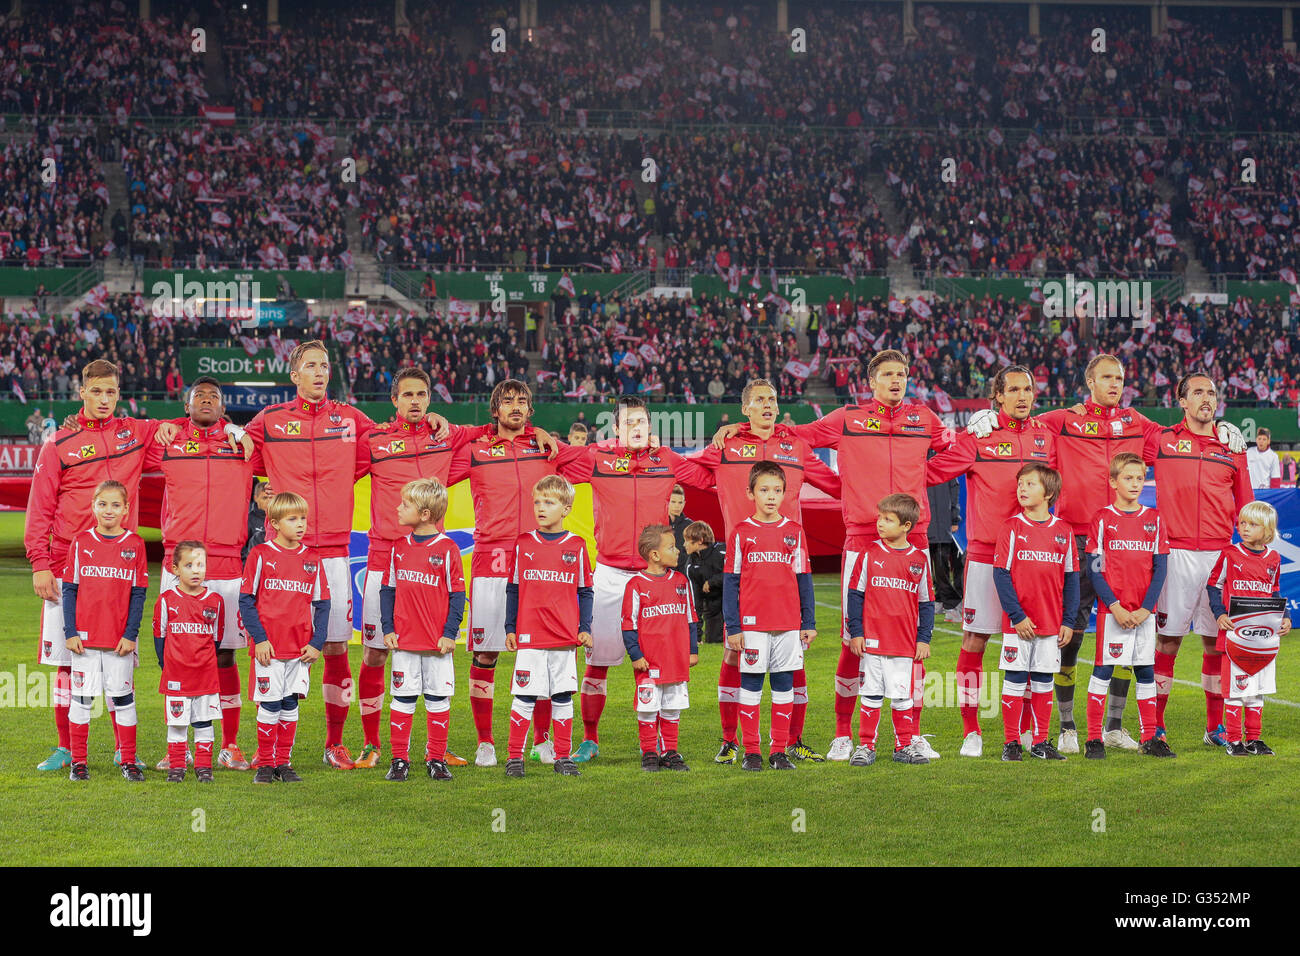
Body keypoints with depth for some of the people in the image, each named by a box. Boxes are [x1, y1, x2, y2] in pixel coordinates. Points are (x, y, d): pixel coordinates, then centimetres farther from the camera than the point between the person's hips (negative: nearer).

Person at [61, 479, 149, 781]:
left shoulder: (134, 544, 1)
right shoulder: (81, 542, 3)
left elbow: (138, 594, 1)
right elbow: (69, 590, 3)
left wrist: (131, 634, -6)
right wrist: (70, 632, -4)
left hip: (120, 640, 0)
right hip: (84, 637, 0)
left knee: (124, 699, 4)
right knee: (81, 697, 4)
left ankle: (128, 762, 12)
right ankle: (78, 762, 12)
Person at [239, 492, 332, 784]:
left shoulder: (313, 559, 8)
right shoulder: (260, 555, -2)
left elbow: (322, 604, 10)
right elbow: (246, 600, -2)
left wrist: (317, 642, 0)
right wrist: (259, 638, -9)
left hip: (301, 647, 3)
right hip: (269, 646, -3)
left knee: (290, 705, 6)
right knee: (269, 704, -1)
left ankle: (283, 763, 14)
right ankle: (265, 765, 8)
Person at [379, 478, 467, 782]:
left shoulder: (447, 549, -5)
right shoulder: (399, 547, 6)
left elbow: (457, 595, -3)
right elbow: (387, 589, 11)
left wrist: (450, 633, -9)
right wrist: (388, 629, 3)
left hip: (438, 642, -3)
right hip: (403, 642, 3)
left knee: (438, 700, 5)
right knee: (402, 700, 5)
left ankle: (437, 759, 13)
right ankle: (399, 760, 11)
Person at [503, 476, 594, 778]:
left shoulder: (576, 546, 4)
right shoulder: (523, 544, 5)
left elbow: (585, 592, 9)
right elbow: (513, 589, 9)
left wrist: (584, 628, 2)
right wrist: (510, 629, 6)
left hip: (566, 638, 1)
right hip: (529, 637, -1)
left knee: (563, 697, 5)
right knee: (524, 696, -2)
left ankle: (563, 758, 13)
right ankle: (514, 757, 5)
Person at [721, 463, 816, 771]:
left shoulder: (794, 532, 7)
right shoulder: (741, 533, 2)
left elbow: (804, 579, 10)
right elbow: (730, 581, 2)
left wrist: (808, 623, 7)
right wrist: (732, 627, -3)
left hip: (789, 624, 2)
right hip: (752, 623, -2)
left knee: (784, 685, 4)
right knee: (751, 685, 2)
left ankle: (780, 750, 11)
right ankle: (751, 751, 9)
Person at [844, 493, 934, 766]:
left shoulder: (919, 559, 4)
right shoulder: (870, 554, 1)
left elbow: (926, 603, 10)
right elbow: (855, 594, 4)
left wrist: (924, 639, 5)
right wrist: (855, 632, -1)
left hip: (905, 642, 1)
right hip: (872, 639, -1)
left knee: (902, 696, 6)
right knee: (872, 694, 3)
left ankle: (903, 746, 15)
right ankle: (866, 747, 10)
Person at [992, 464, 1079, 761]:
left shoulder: (1062, 531, 5)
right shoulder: (1012, 529, -3)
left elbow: (1071, 578, 8)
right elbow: (1001, 575, -6)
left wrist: (1068, 621, 3)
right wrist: (1016, 615, -13)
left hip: (1052, 623, 3)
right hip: (1018, 623, -3)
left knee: (1044, 681, 8)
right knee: (1015, 680, 1)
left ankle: (1040, 742, 16)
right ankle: (1012, 742, 8)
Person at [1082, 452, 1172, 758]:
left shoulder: (1154, 519, 7)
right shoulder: (1103, 519, -1)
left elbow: (1160, 567, 4)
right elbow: (1093, 568, -5)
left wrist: (1145, 609, -7)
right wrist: (1115, 606, -13)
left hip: (1144, 612, 3)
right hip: (1111, 610, -3)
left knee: (1146, 672, 7)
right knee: (1102, 670, -2)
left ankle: (1149, 738, 13)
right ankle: (1094, 739, 3)